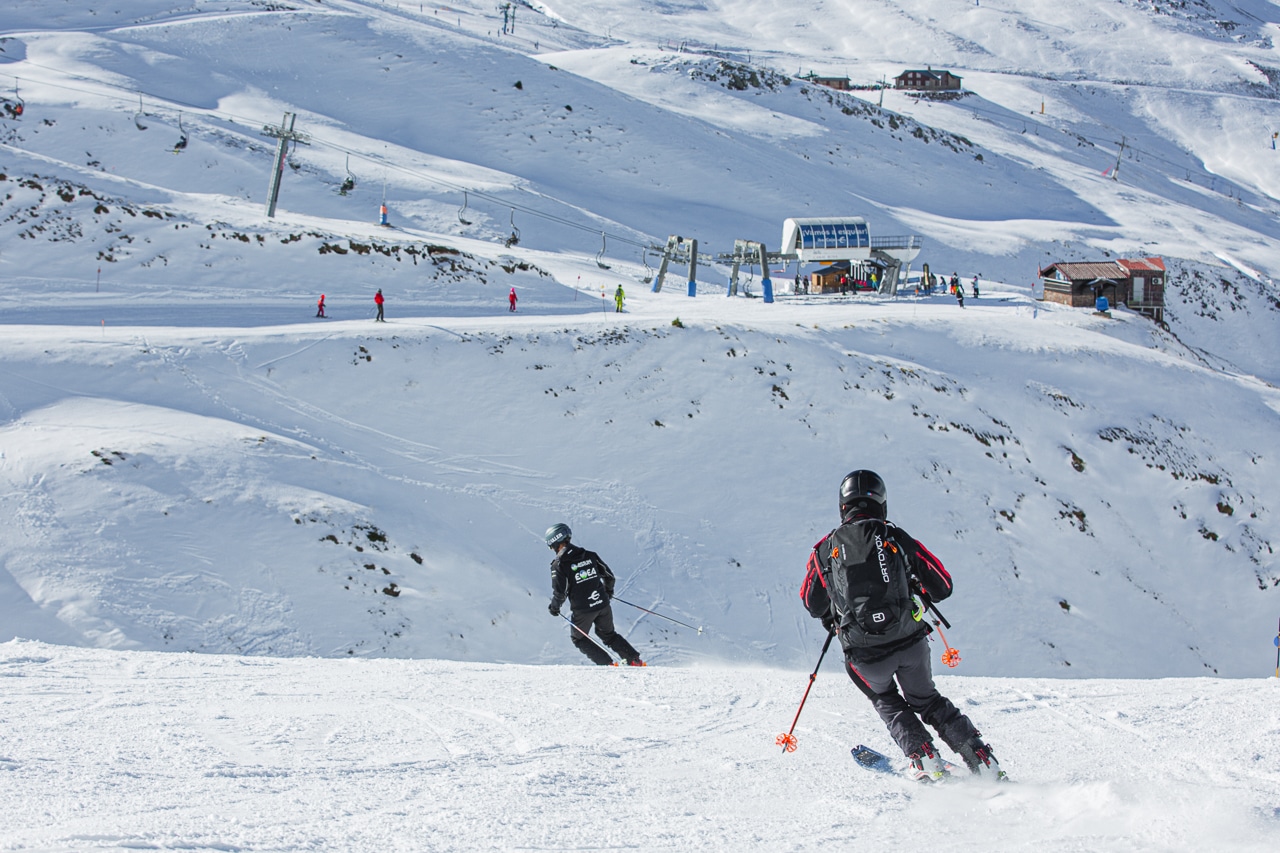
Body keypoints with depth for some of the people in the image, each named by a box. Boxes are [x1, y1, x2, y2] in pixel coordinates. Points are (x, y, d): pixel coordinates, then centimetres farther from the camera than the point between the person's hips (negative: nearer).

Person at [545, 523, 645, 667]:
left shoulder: (559, 564, -13)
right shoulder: (590, 555, 2)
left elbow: (560, 592, -15)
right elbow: (609, 576, 9)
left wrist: (555, 607, 5)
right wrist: (608, 591, 30)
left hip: (582, 610, -5)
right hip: (602, 605, 5)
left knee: (579, 639, 19)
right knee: (608, 635, 25)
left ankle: (608, 664, 7)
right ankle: (635, 660, 15)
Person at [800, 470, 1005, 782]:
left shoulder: (827, 548, 2)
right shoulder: (898, 539, 2)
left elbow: (812, 604, 13)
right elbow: (942, 586, 8)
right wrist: (920, 595, 30)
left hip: (865, 656, -1)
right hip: (910, 642, 1)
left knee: (886, 702, 31)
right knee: (927, 700, 27)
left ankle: (925, 758, 11)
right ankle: (982, 759, 16)